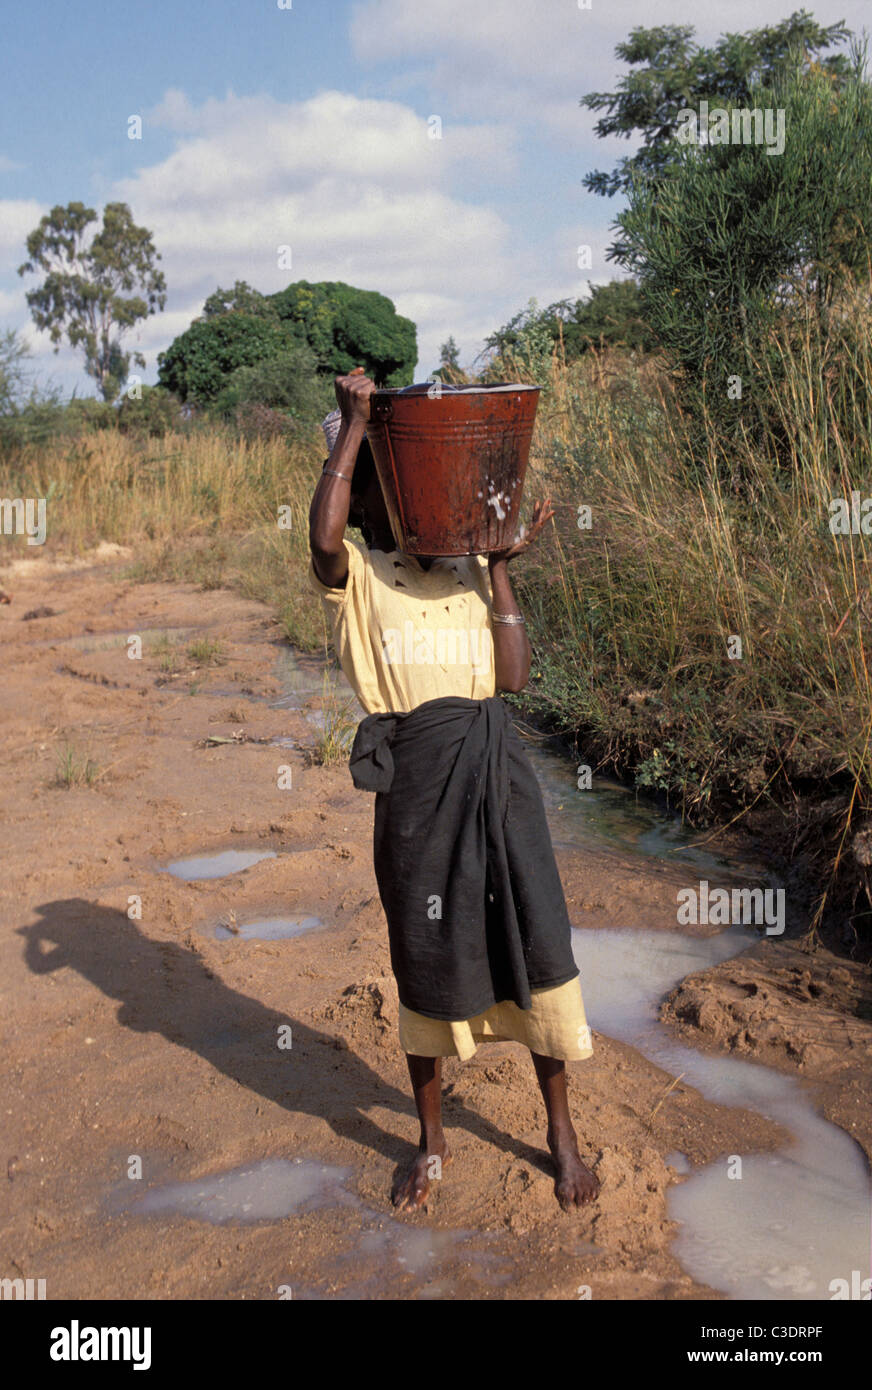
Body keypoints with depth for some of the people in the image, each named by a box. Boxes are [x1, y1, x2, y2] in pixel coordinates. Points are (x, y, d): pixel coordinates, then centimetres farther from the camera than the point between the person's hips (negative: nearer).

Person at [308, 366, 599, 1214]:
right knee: (425, 955, 10)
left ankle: (561, 1134, 28)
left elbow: (513, 675, 2)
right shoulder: (352, 576, 3)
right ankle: (431, 1142, 32)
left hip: (496, 762, 3)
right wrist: (353, 422, -15)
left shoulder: (466, 569, 13)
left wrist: (501, 566, 1)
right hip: (414, 771, -3)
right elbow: (322, 534, -23)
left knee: (535, 940, 7)